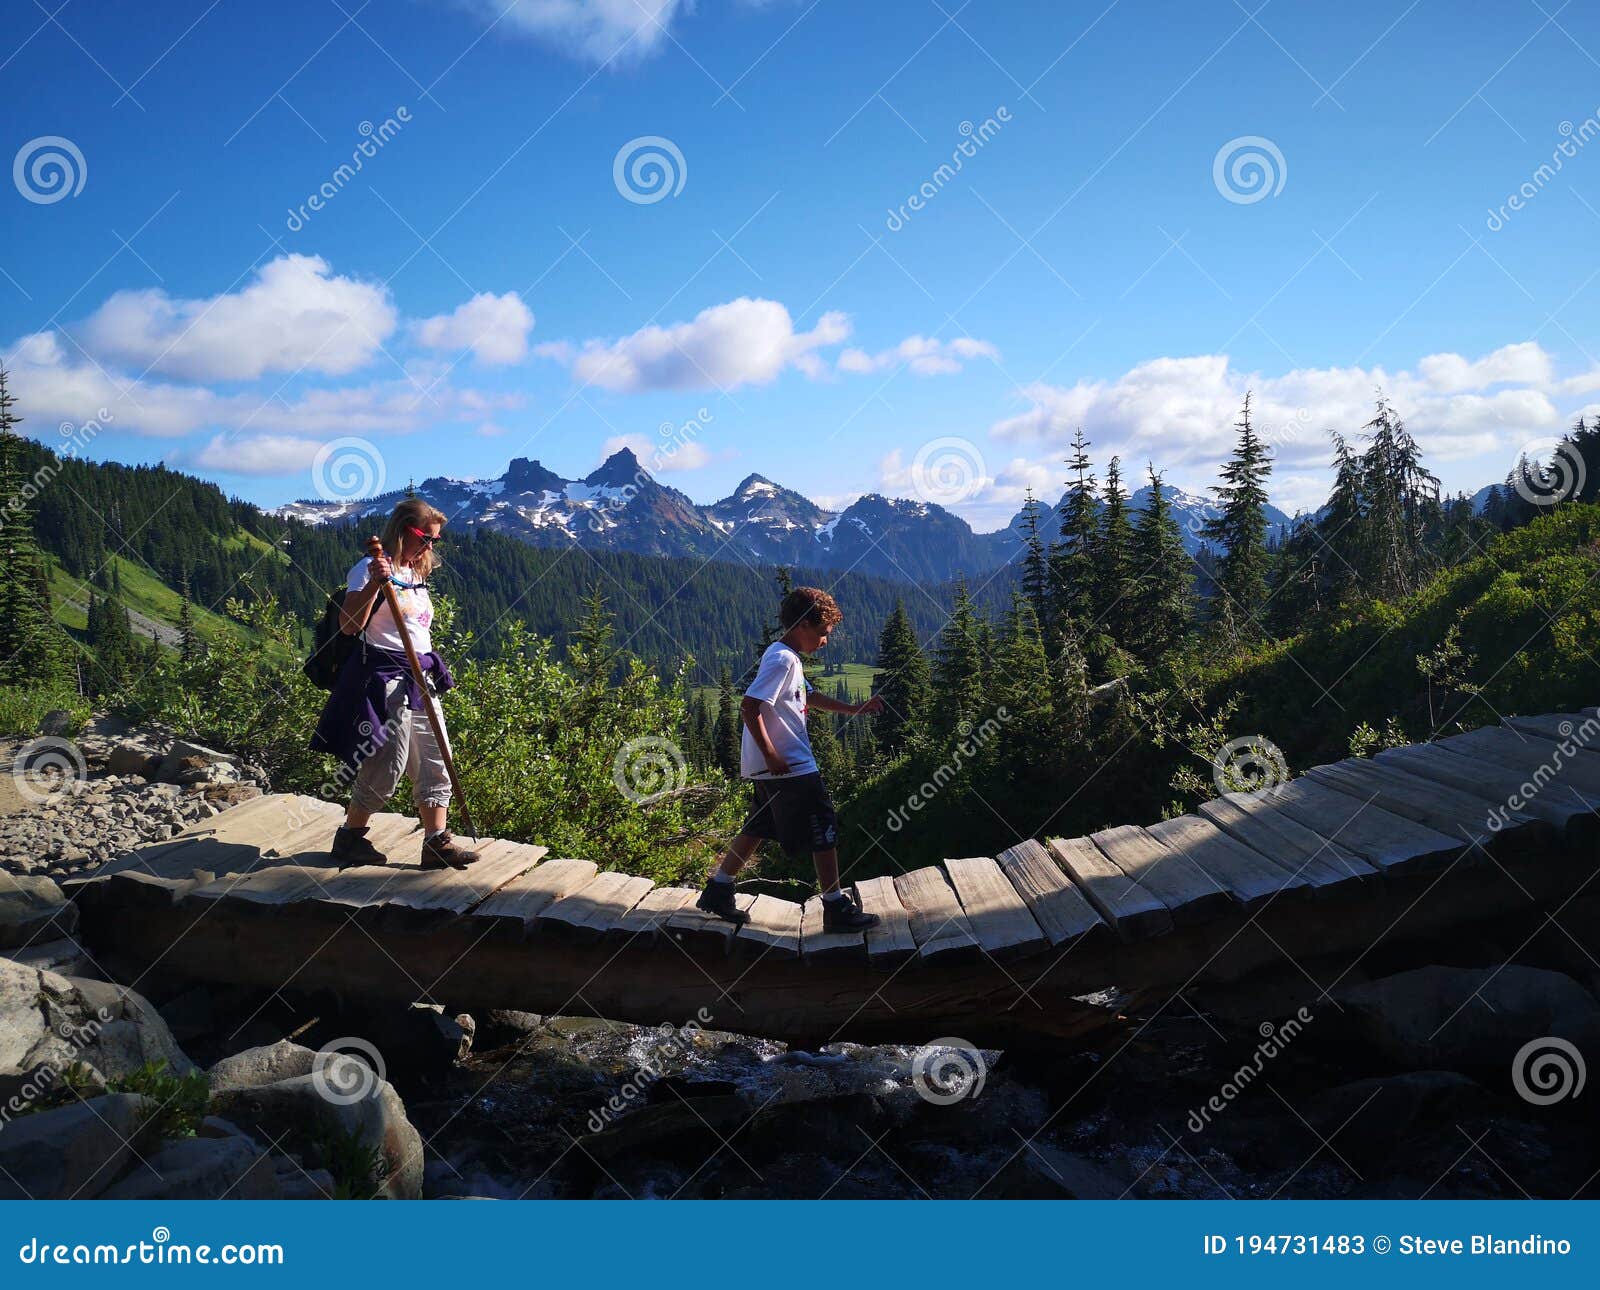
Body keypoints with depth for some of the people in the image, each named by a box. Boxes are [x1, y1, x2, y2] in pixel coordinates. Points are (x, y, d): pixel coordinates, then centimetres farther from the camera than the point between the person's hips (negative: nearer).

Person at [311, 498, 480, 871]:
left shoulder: (416, 574, 18)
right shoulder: (370, 568, -8)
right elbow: (349, 626, -19)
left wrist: (435, 672, 23)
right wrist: (374, 583, -28)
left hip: (419, 679, 9)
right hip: (384, 676, -9)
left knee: (433, 760, 4)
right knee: (387, 762, -6)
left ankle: (437, 842, 6)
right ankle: (349, 836, 11)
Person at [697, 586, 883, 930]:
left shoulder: (787, 657, 14)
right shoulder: (782, 659, -18)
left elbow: (810, 697, 29)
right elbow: (750, 708, -25)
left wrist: (854, 709, 23)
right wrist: (771, 756, -23)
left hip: (774, 766, 10)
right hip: (789, 766, -10)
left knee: (759, 827, 18)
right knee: (824, 830, -2)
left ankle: (718, 890, 23)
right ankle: (837, 909, 5)